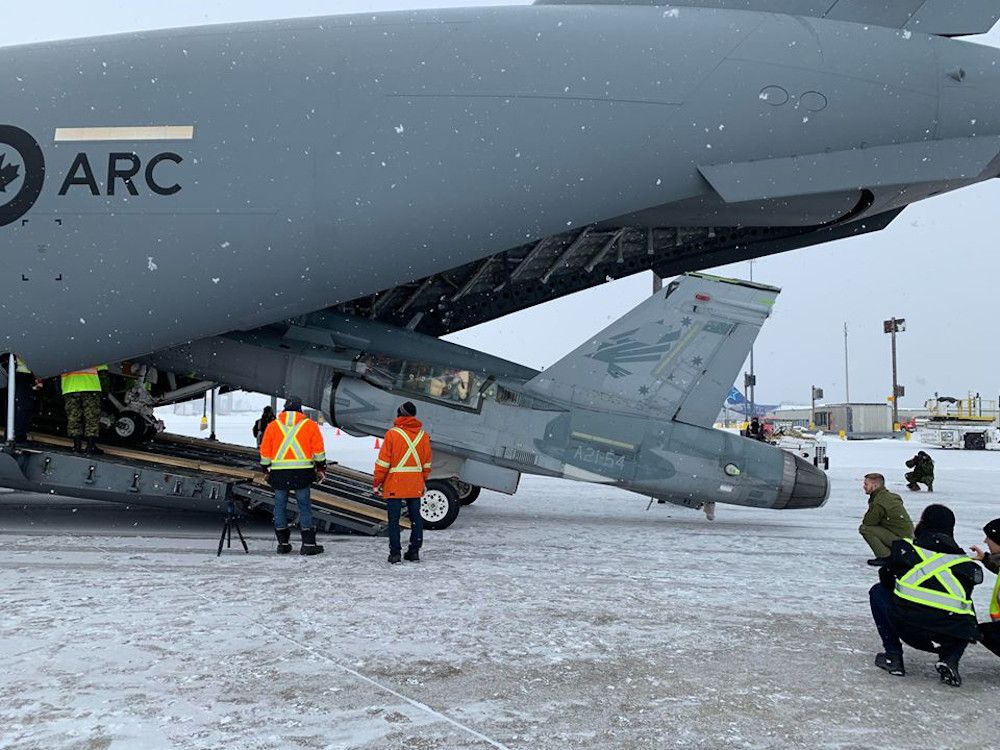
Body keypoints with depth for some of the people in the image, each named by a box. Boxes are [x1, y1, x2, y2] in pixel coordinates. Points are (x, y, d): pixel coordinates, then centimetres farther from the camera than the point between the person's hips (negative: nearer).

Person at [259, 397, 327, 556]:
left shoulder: (273, 425, 6)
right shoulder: (310, 425, 3)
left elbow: (265, 452, 9)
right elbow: (318, 449, 3)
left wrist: (266, 469, 20)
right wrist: (321, 468, 13)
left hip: (278, 472, 1)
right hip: (302, 471, -1)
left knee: (280, 506, 11)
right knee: (304, 505, 3)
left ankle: (283, 543, 14)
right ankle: (308, 544, 1)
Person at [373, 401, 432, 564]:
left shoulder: (393, 434, -9)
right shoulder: (423, 435, 5)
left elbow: (383, 461, -8)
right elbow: (427, 463, 12)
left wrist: (377, 482, 1)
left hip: (394, 486, -4)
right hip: (415, 486, 4)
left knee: (394, 519, 2)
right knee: (415, 517, 11)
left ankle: (395, 553, 1)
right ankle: (414, 551, 14)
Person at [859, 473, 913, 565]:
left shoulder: (878, 503, -19)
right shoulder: (891, 496, 11)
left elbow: (867, 522, -12)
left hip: (899, 539, -9)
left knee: (864, 528, -13)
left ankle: (885, 557, -9)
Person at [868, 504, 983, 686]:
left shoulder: (905, 547, 12)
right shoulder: (965, 562, 17)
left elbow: (885, 577, 26)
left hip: (909, 629, -2)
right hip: (951, 638, 2)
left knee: (878, 592, 25)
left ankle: (893, 656, 18)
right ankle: (950, 660, 10)